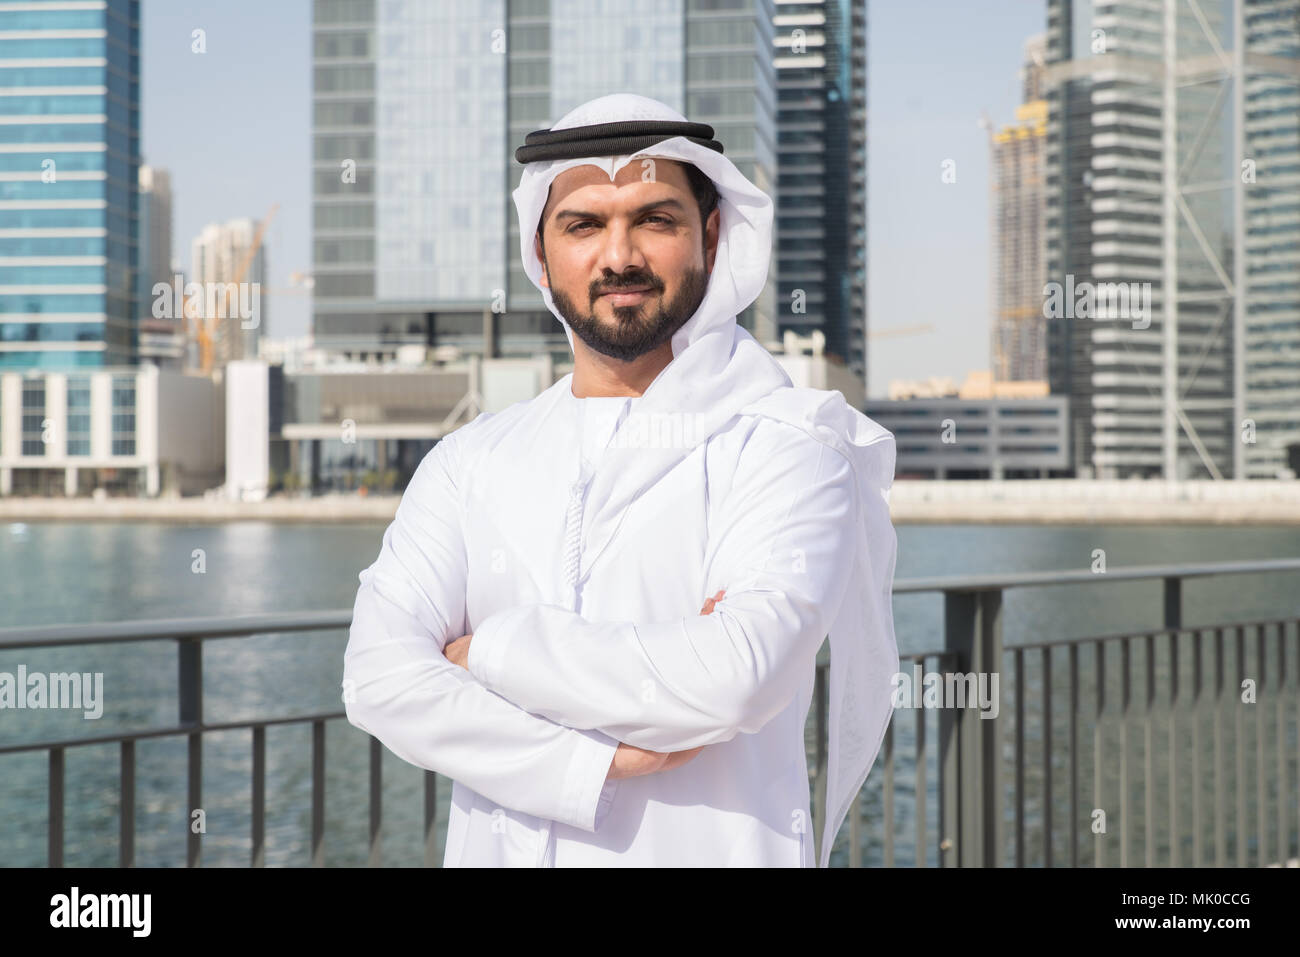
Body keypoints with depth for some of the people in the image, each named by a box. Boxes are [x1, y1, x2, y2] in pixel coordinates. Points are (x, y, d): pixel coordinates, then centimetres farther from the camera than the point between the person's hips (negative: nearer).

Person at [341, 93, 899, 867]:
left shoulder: (785, 449, -7)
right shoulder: (470, 462, 5)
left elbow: (735, 676, -22)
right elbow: (380, 676, -7)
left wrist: (486, 650, -11)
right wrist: (601, 759, -19)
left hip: (704, 848, -3)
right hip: (496, 848, 3)